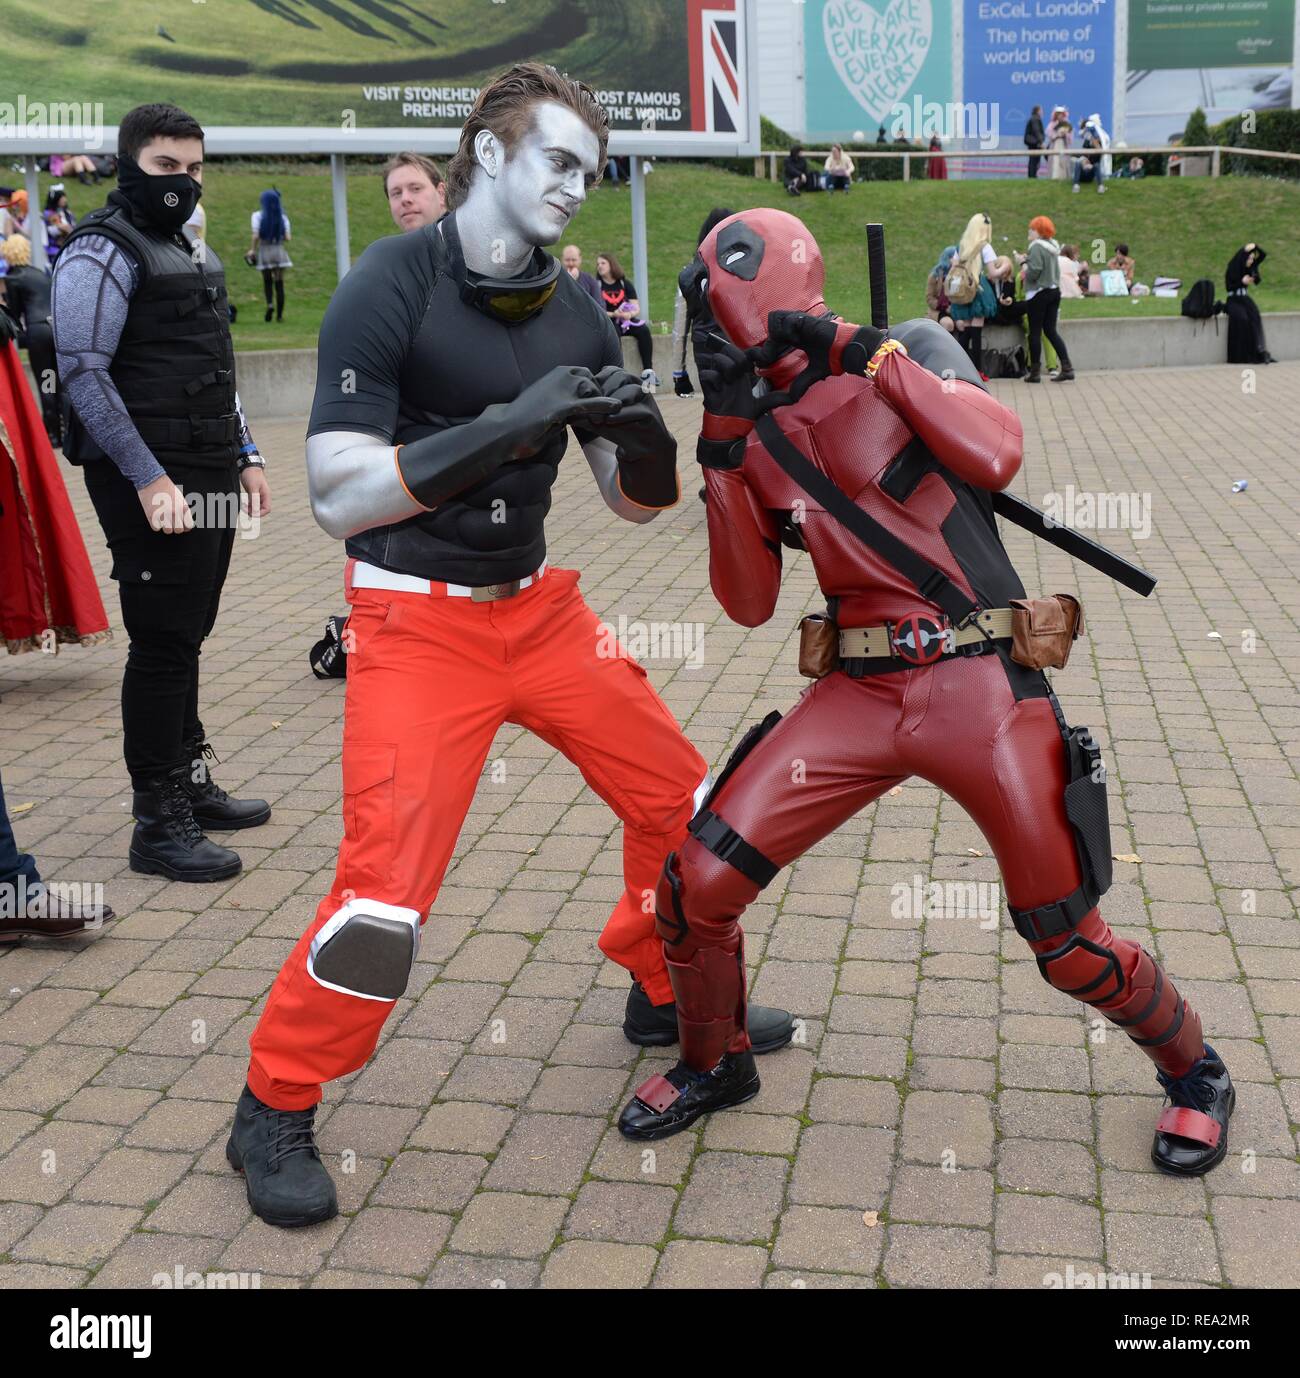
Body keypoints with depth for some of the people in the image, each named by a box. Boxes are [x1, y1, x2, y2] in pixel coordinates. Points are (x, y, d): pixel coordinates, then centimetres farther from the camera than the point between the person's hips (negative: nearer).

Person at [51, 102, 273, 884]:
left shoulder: (191, 253, 20)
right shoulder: (103, 253, -8)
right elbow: (84, 375, -15)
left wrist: (246, 457, 18)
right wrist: (148, 479, -20)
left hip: (210, 478, 8)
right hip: (154, 484, -8)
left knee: (187, 638, 15)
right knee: (164, 644, -6)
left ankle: (190, 783, 26)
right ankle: (157, 824, 2)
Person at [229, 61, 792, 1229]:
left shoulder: (574, 314, 4)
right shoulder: (389, 288, -13)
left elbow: (637, 503, 8)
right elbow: (340, 498, -19)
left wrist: (645, 432, -15)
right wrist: (508, 425, -26)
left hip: (539, 607, 6)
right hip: (416, 621, -6)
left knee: (681, 800, 9)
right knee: (387, 891, -13)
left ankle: (667, 997, 35)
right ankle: (274, 1112, 12)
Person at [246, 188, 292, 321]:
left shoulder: (257, 216, -5)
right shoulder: (283, 217, 0)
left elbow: (256, 235, -13)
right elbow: (287, 238, -4)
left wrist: (252, 249, -1)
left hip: (264, 251, -1)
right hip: (279, 250, 1)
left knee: (267, 281, 15)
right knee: (279, 282, 5)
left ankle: (269, 304, -11)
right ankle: (279, 314, 2)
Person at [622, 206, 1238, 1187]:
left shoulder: (910, 351, -2)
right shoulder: (761, 431, 10)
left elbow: (997, 455, -19)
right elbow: (749, 602, 3)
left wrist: (869, 353, -15)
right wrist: (724, 439, -3)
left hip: (980, 685, -4)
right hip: (858, 693, 5)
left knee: (1068, 944, 2)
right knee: (698, 881, -4)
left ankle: (1194, 1071, 33)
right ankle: (715, 1064, 24)